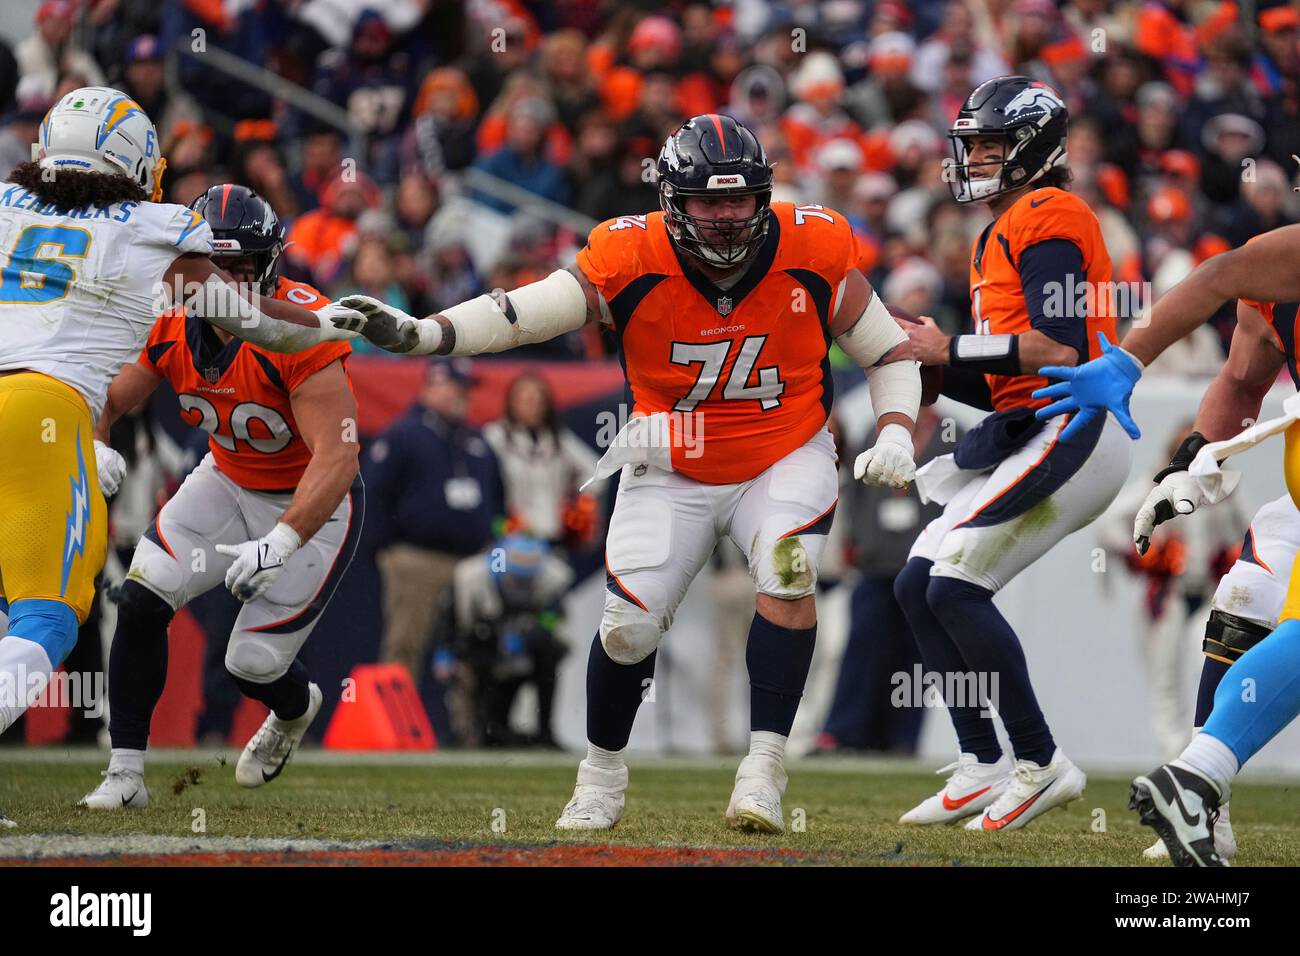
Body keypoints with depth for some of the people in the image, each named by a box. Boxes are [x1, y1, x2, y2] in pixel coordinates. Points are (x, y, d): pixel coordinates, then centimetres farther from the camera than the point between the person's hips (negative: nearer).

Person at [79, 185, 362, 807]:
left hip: (313, 501, -5)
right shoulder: (171, 322, -13)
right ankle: (125, 773, -3)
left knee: (254, 663, -4)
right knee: (142, 602, -14)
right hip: (227, 481, 5)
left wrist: (282, 542, -47)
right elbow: (104, 402, 1)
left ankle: (296, 709, 36)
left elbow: (338, 458, -37)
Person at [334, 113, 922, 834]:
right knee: (628, 625, -6)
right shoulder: (632, 259, -19)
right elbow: (523, 313, -28)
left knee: (787, 572, -28)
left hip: (784, 462, 0)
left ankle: (764, 767, -19)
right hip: (671, 472, 0)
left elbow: (889, 352, -2)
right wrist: (417, 334, -42)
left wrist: (895, 434, -17)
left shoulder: (814, 252, -16)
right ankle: (602, 775, 22)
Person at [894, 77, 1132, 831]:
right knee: (919, 586, 8)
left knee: (957, 586, -15)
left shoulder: (1045, 219, -9)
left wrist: (954, 350, -14)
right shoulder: (1004, 236, 22)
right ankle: (983, 768, 10)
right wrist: (936, 367, 10)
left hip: (1067, 434, -10)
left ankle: (1041, 763, -8)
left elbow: (1060, 349, -21)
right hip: (1030, 437, 10)